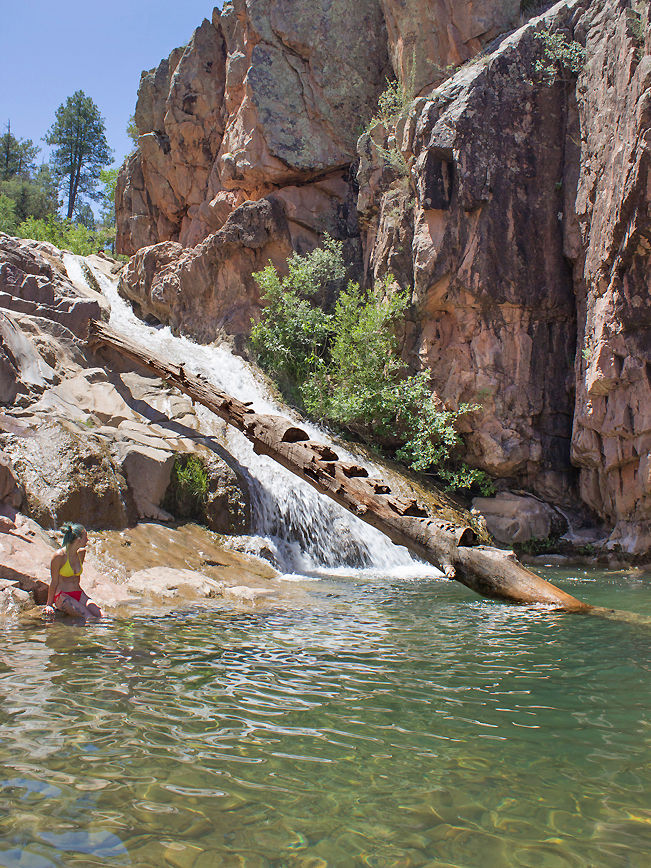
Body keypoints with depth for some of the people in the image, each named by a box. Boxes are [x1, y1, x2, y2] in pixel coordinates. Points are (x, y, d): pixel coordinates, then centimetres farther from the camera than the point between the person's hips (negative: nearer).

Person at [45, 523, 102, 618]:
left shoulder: (81, 553, 5)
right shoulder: (59, 556, -14)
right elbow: (54, 582, -7)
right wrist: (49, 604, 0)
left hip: (79, 594, 6)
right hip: (63, 596, -6)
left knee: (100, 615, -18)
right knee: (88, 617, -25)